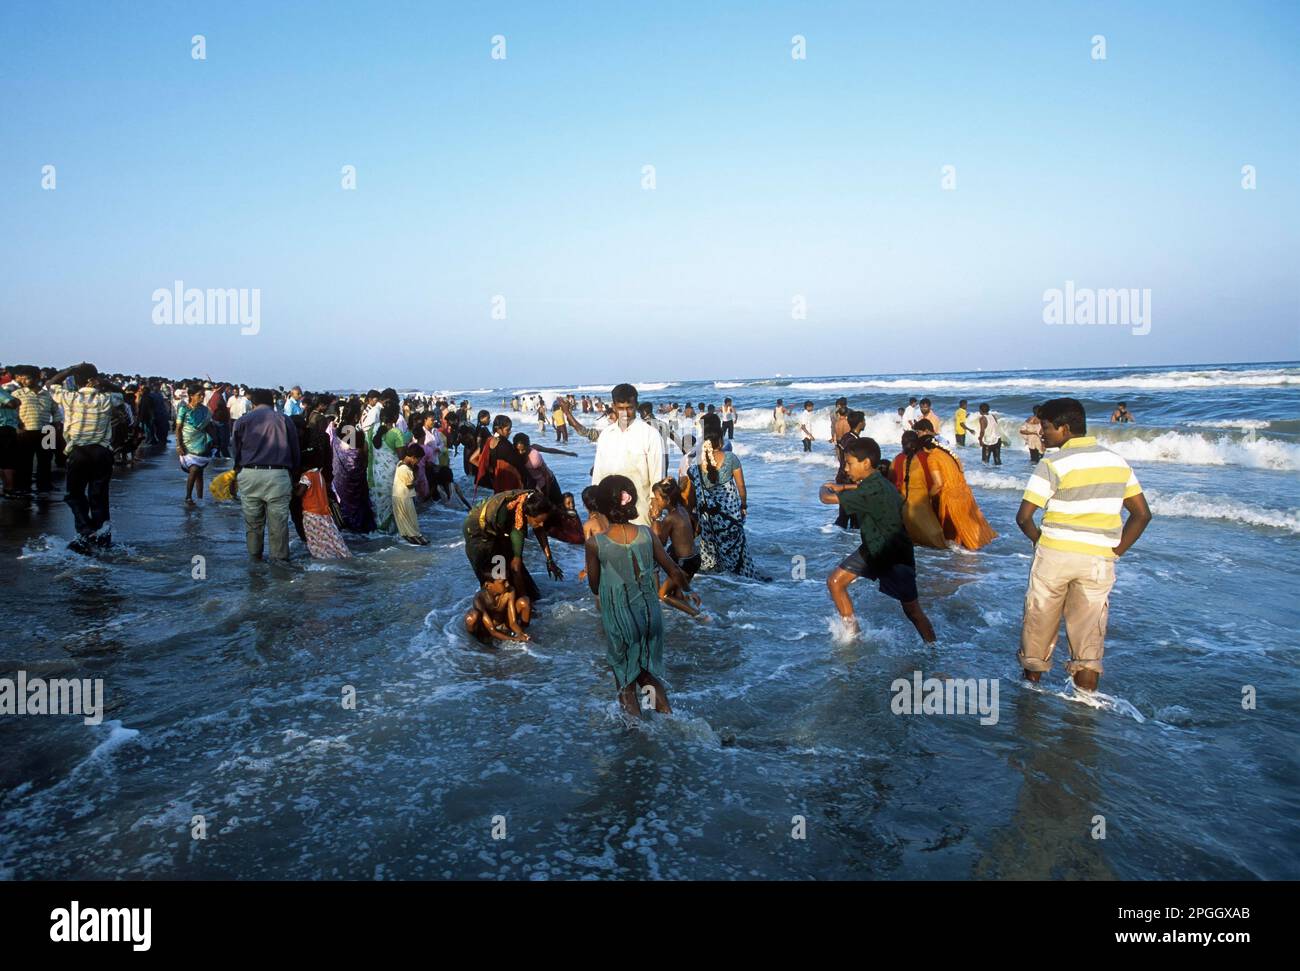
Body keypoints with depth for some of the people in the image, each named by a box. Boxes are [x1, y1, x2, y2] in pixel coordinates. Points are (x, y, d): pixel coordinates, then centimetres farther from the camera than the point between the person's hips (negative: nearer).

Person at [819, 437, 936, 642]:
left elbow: (828, 498, -28)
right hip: (871, 549, 9)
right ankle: (852, 633, 15)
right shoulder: (872, 481, -3)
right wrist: (842, 486, 3)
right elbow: (861, 486, 23)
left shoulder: (873, 491, -30)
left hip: (895, 557, -9)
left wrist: (825, 488, -6)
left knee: (912, 610, 0)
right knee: (835, 581, 3)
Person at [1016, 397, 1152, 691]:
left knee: (1039, 625, 14)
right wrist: (1115, 551, 9)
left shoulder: (1053, 464, -10)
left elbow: (1024, 517, -13)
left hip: (1054, 554, -4)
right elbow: (1142, 514, 10)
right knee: (1088, 637, 9)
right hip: (1099, 560, 4)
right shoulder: (1117, 462, 7)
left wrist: (1040, 541, 5)